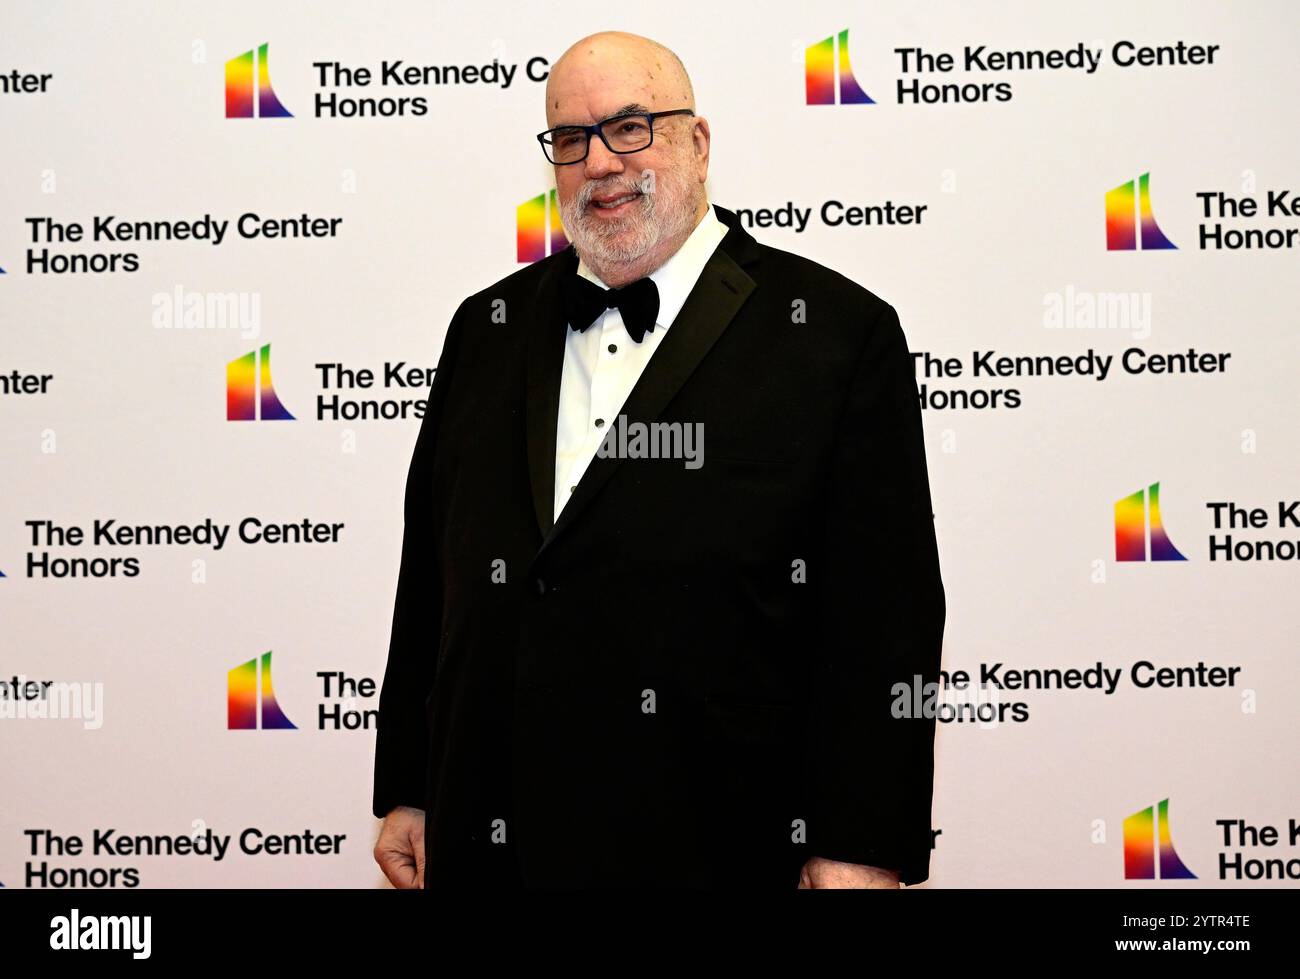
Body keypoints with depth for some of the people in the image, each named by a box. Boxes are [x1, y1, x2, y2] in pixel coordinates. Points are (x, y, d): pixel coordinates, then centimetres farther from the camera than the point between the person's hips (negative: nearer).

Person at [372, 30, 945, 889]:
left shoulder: (838, 332, -5)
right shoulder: (490, 328, 11)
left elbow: (887, 622, -8)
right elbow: (430, 582, 13)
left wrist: (862, 850, -12)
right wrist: (405, 792, 11)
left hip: (719, 849, -4)